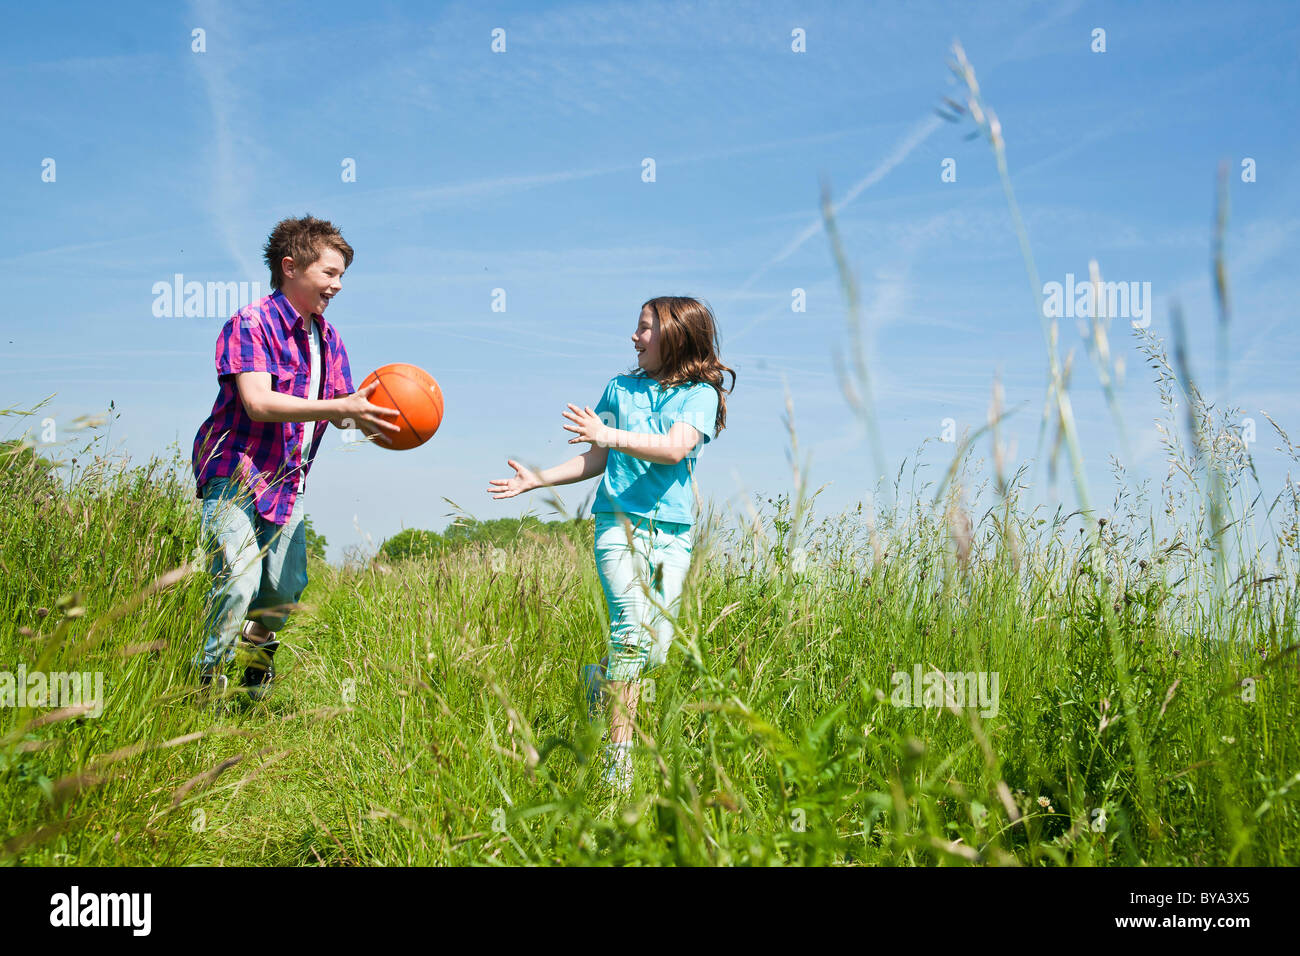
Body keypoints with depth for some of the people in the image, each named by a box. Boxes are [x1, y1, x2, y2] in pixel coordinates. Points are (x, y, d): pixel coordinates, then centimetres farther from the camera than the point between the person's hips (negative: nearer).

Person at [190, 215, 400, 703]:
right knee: (237, 584, -16)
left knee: (288, 587, 9)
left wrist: (367, 420, -16)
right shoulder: (251, 324, -16)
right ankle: (208, 681, 3)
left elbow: (340, 411, 9)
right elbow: (258, 403, -28)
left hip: (288, 480, 7)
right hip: (235, 475, -7)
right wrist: (343, 407, -34)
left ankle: (257, 641, 41)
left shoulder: (328, 339, 8)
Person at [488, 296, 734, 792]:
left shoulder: (701, 393, 6)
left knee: (656, 648, -4)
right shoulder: (620, 388, 16)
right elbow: (596, 461, 19)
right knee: (633, 628, -20)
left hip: (673, 531, 0)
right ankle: (617, 757, -19)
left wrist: (610, 435, -21)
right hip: (620, 520, 0)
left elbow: (675, 448, -12)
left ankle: (601, 680, 29)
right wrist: (536, 479, 12)